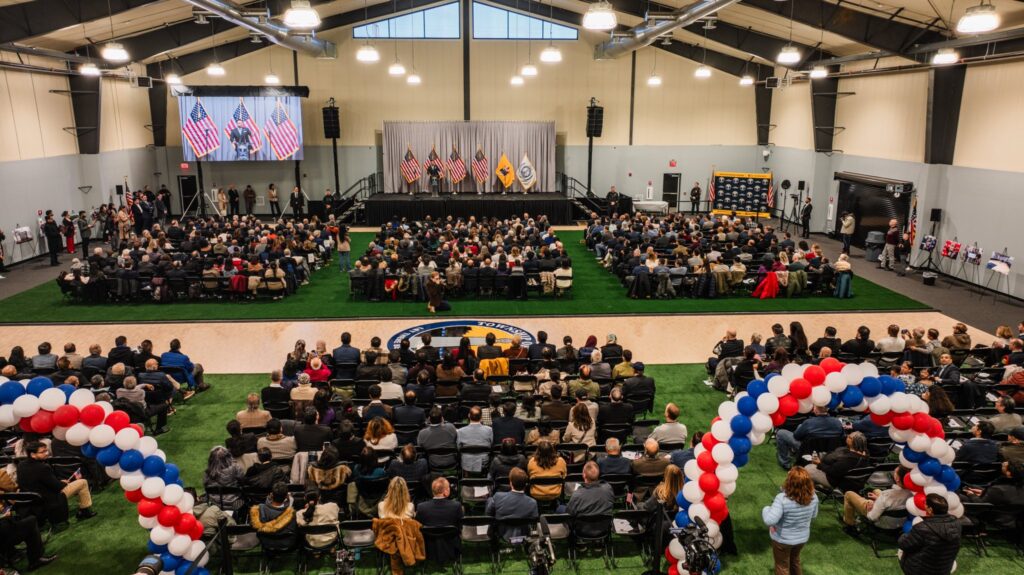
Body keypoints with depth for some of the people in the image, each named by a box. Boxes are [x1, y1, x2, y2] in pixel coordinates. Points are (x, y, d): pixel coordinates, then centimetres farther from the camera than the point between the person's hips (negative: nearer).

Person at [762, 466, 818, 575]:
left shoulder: (782, 498, -35)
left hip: (783, 539, -4)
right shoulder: (813, 497, -17)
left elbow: (769, 520, -38)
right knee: (795, 561, 32)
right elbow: (813, 516, 2)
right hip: (802, 538, 4)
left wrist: (766, 509, -19)